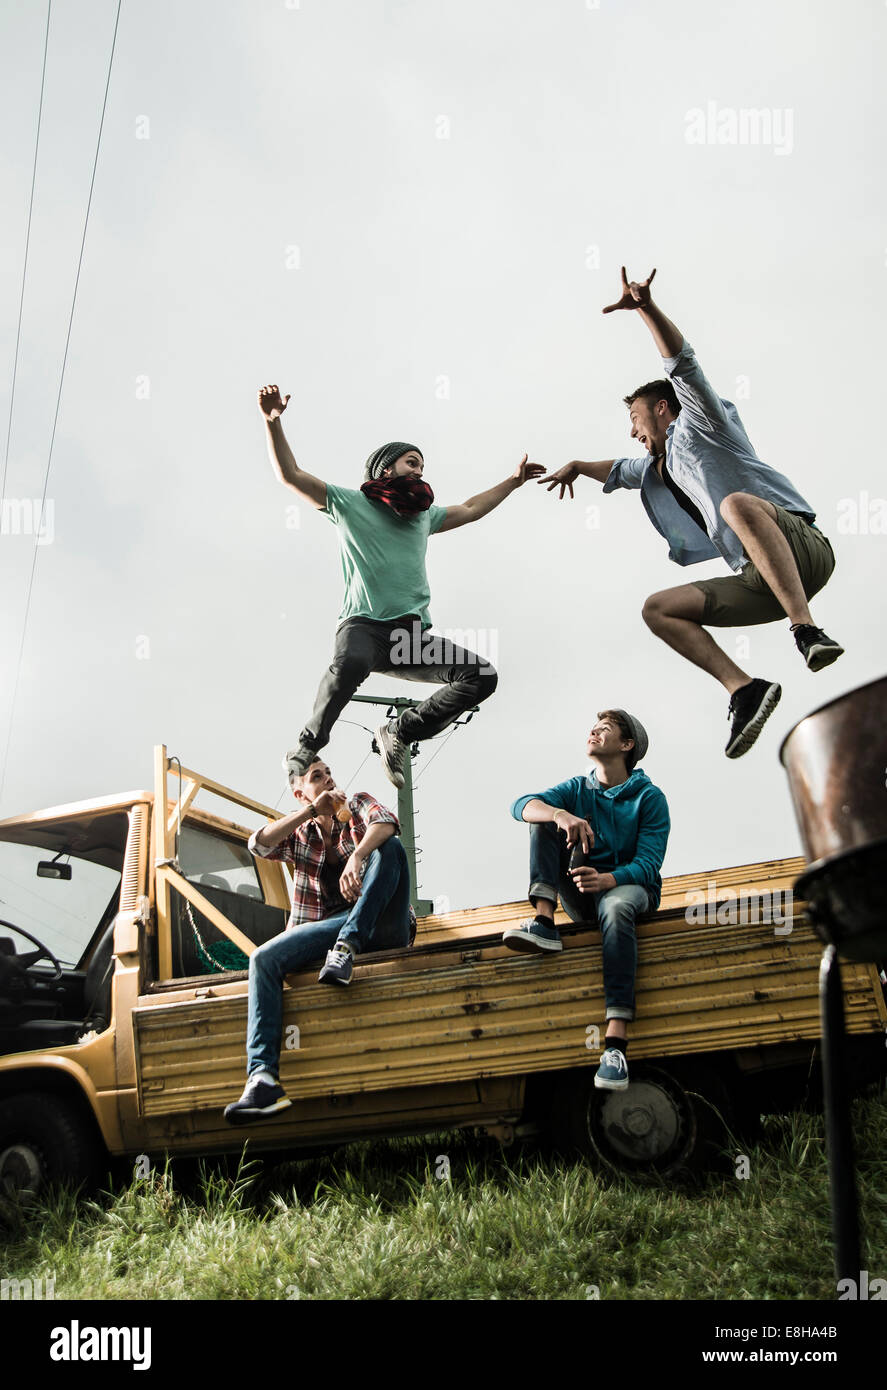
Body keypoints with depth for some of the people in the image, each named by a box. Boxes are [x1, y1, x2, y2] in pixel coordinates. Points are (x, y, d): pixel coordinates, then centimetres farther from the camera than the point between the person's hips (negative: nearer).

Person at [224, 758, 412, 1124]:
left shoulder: (357, 805, 13)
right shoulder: (298, 833, 19)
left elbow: (386, 822, -12)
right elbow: (259, 844, -4)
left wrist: (356, 858, -31)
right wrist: (313, 810, -9)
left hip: (382, 925, -2)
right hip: (331, 925, 2)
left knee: (390, 846, -26)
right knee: (264, 958, -23)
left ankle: (345, 948, -34)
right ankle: (262, 1077, -36)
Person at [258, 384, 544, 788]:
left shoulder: (424, 514, 27)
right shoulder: (349, 502, 12)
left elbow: (470, 509, 42)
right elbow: (290, 474, 6)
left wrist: (513, 481, 44)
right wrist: (273, 423, -5)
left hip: (413, 633, 6)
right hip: (363, 623, -5)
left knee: (482, 676, -13)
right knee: (350, 664, -41)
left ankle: (398, 732, 2)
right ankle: (306, 749, -16)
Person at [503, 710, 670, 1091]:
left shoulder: (649, 798, -3)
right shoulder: (577, 790, 8)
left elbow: (648, 865, -14)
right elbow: (521, 805, -10)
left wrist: (607, 879, -36)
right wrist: (560, 814, -32)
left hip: (630, 887, -4)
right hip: (582, 897, 4)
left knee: (616, 905, -41)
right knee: (545, 820, -11)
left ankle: (616, 1044, -52)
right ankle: (544, 923, -29)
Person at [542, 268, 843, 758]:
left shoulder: (699, 424, 10)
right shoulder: (658, 470, 30)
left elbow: (682, 364, -7)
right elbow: (620, 472, 53)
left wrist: (646, 307, -18)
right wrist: (578, 466, 45)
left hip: (802, 549, -8)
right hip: (760, 581, 8)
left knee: (737, 503, -37)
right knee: (657, 608, -2)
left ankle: (807, 632, -46)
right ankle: (744, 689, -21)